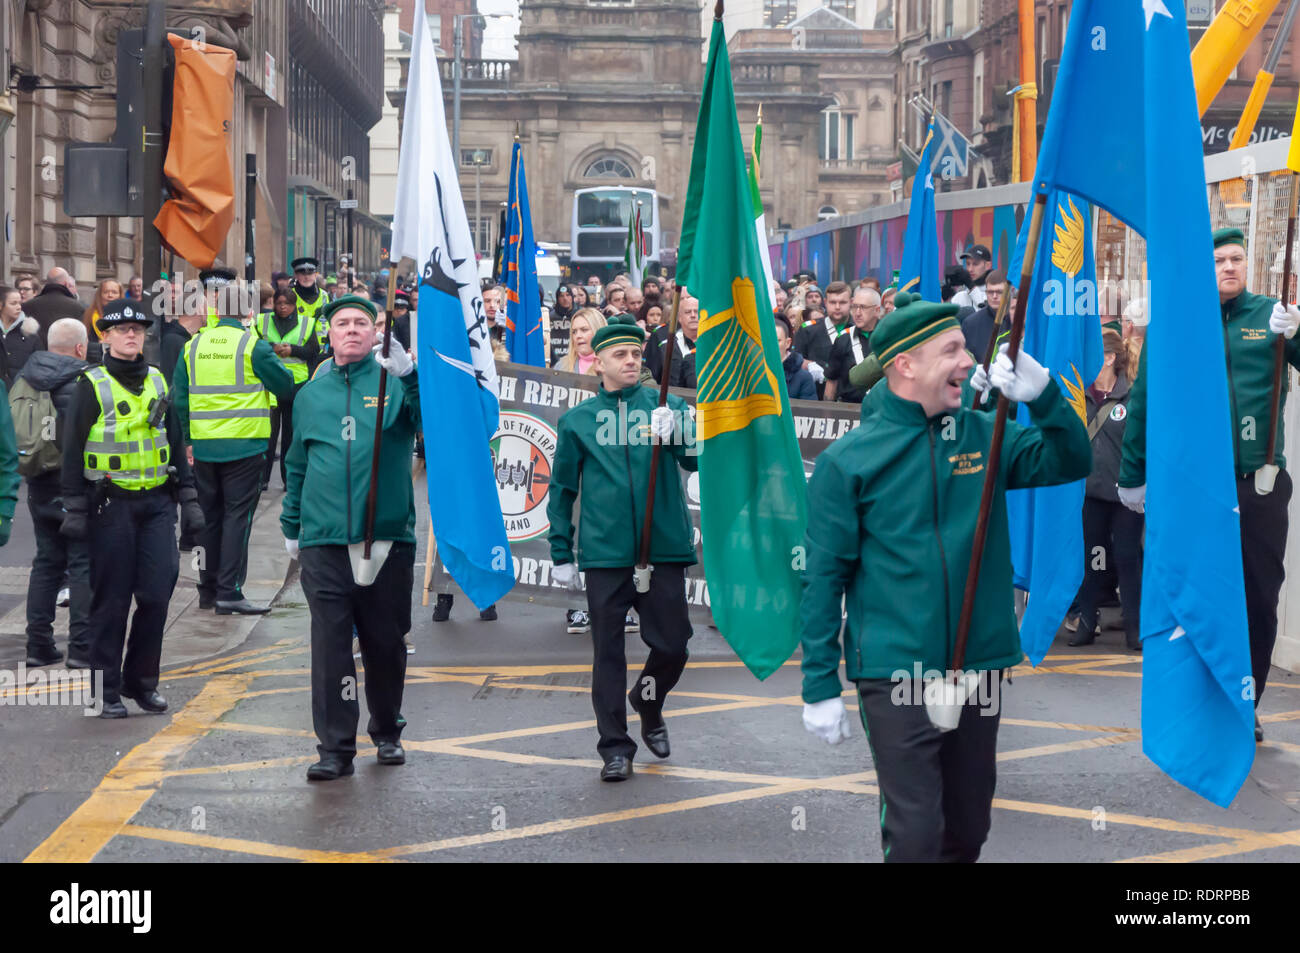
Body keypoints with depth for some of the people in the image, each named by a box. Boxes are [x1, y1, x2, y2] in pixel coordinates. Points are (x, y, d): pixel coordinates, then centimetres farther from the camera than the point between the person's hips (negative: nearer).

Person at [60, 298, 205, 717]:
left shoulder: (157, 381, 11)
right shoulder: (91, 386, -3)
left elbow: (175, 443, 17)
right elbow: (72, 451, -3)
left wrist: (189, 499, 14)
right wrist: (74, 510, -8)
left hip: (157, 502, 4)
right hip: (111, 505, -4)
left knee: (157, 594, -1)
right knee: (112, 600, 1)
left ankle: (141, 680, 15)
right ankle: (106, 690, 11)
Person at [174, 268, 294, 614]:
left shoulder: (193, 346, 4)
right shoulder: (252, 345, -9)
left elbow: (179, 399, 8)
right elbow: (285, 386, -2)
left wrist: (188, 439, 17)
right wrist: (287, 374, 20)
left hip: (204, 446, 5)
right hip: (244, 446, -5)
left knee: (210, 516, 14)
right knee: (237, 516, -2)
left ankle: (207, 590, 21)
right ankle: (229, 593, -7)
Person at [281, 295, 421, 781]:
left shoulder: (394, 383, 2)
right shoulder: (312, 393, 13)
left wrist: (409, 375, -29)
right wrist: (291, 524, 20)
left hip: (388, 537, -2)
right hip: (323, 541, 2)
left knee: (385, 641, 9)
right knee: (330, 645, -2)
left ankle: (387, 731, 28)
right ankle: (335, 746, 3)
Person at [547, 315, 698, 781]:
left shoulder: (668, 406, 7)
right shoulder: (577, 420, 8)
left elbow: (698, 459, -5)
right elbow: (562, 489, 13)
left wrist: (674, 433, -25)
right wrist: (561, 554, 10)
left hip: (663, 547, 0)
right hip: (605, 552, 0)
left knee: (672, 643, 2)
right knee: (607, 651, 3)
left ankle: (648, 702, 32)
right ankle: (615, 746, 12)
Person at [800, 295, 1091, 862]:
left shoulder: (983, 434, 5)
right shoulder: (848, 460, -7)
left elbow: (1070, 463, 3)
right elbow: (823, 576, -6)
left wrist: (1043, 396, -15)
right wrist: (820, 686, -7)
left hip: (981, 665, 5)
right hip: (895, 674, -5)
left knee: (968, 827, 15)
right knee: (915, 835, -7)